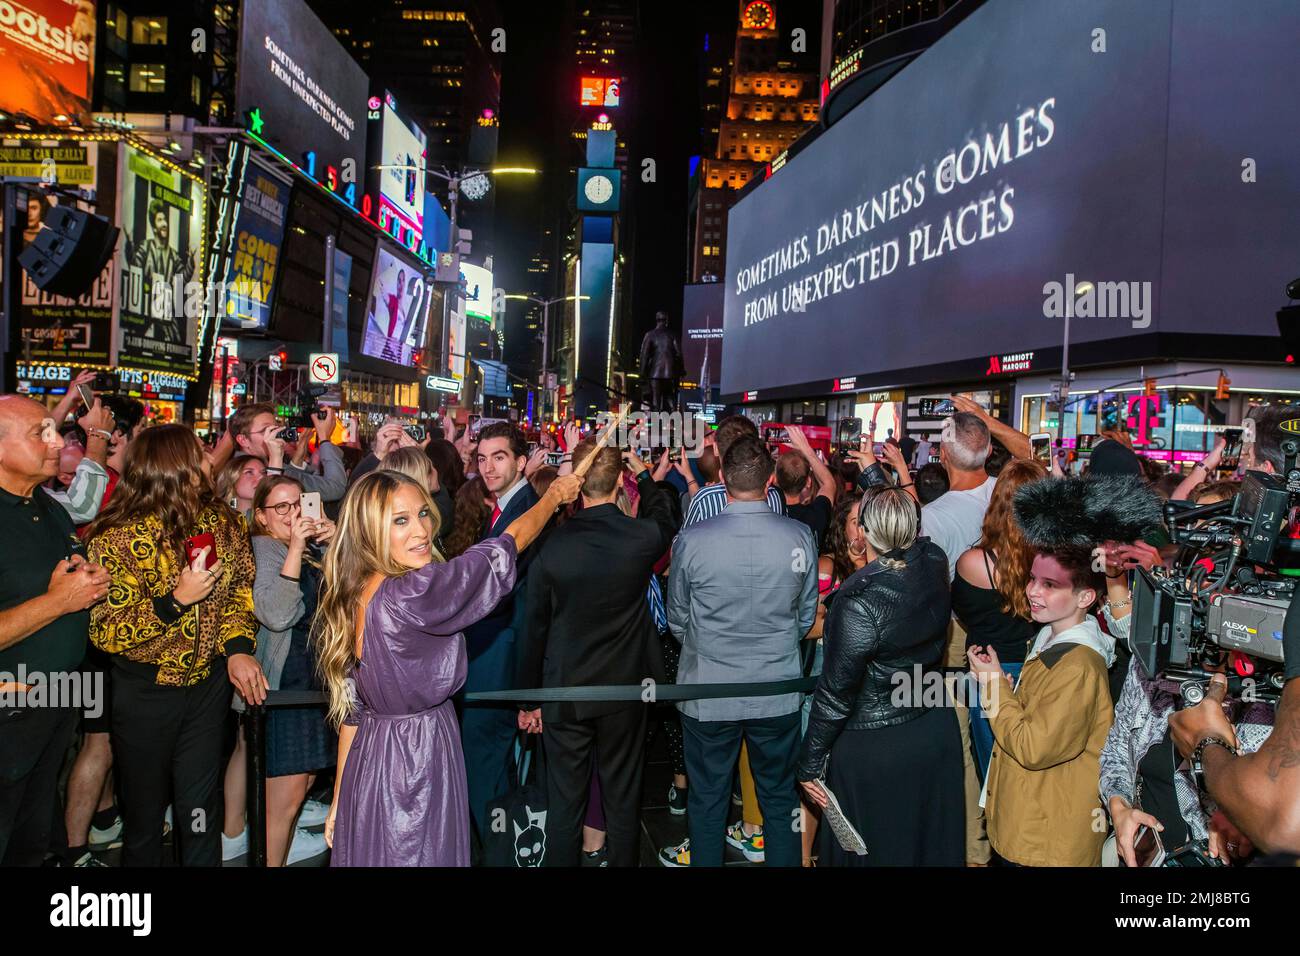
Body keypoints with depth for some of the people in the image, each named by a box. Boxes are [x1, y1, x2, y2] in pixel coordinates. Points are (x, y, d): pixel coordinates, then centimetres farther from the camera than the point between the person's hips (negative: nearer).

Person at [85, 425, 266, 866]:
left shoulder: (224, 523, -5)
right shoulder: (116, 539, -18)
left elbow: (241, 586, 5)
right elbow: (104, 634, -17)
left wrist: (237, 646, -11)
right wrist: (177, 600, -29)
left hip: (210, 680, 3)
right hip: (145, 691, -3)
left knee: (201, 809, 14)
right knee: (145, 813, 17)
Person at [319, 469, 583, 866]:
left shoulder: (348, 599, 0)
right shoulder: (413, 595, -26)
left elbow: (350, 710, 7)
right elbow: (509, 541, -14)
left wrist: (341, 799, 14)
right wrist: (555, 495, 3)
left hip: (368, 759, 8)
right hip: (419, 766, -8)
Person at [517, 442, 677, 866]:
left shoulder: (552, 545, -14)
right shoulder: (643, 537, -15)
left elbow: (534, 628, -6)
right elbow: (666, 522, 12)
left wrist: (529, 697, 5)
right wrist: (643, 473, 24)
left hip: (564, 692, 0)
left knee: (564, 801, 12)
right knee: (623, 798, 16)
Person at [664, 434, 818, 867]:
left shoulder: (691, 540, -17)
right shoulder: (800, 537, -12)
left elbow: (677, 620, -2)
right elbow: (807, 616, 2)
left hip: (707, 692, -1)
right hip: (778, 694, 2)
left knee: (707, 800, 18)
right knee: (780, 799, 20)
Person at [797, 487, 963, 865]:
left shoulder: (860, 601, -29)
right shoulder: (934, 565, -11)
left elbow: (836, 692, -22)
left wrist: (810, 764, -10)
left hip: (874, 749, -6)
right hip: (937, 734, 6)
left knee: (876, 847, 16)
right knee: (931, 841, 25)